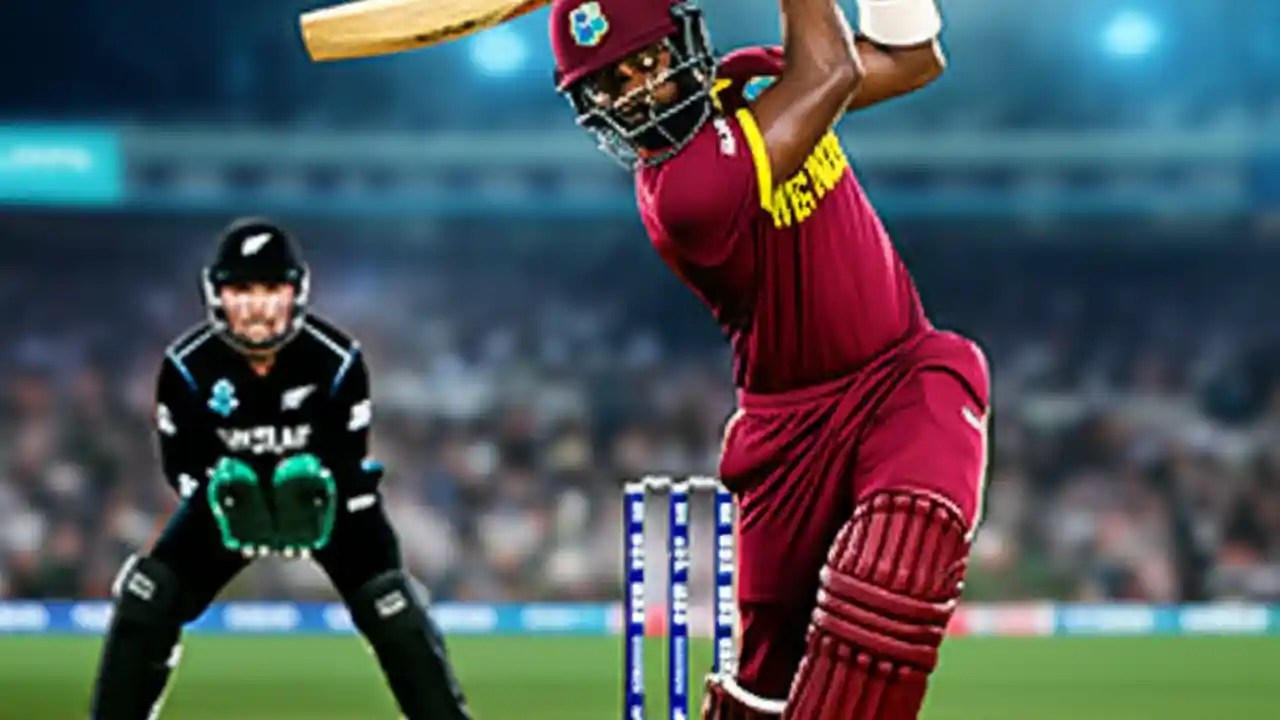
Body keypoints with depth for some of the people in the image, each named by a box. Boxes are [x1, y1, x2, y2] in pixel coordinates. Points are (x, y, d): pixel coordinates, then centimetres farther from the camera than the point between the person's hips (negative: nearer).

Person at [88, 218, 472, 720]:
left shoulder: (336, 359, -24)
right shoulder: (188, 364, -22)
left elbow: (350, 458, -15)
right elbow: (181, 459, -12)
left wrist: (316, 487, -37)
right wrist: (220, 491, -32)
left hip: (325, 495, -1)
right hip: (229, 494, 1)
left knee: (395, 614, -16)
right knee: (146, 602, -12)